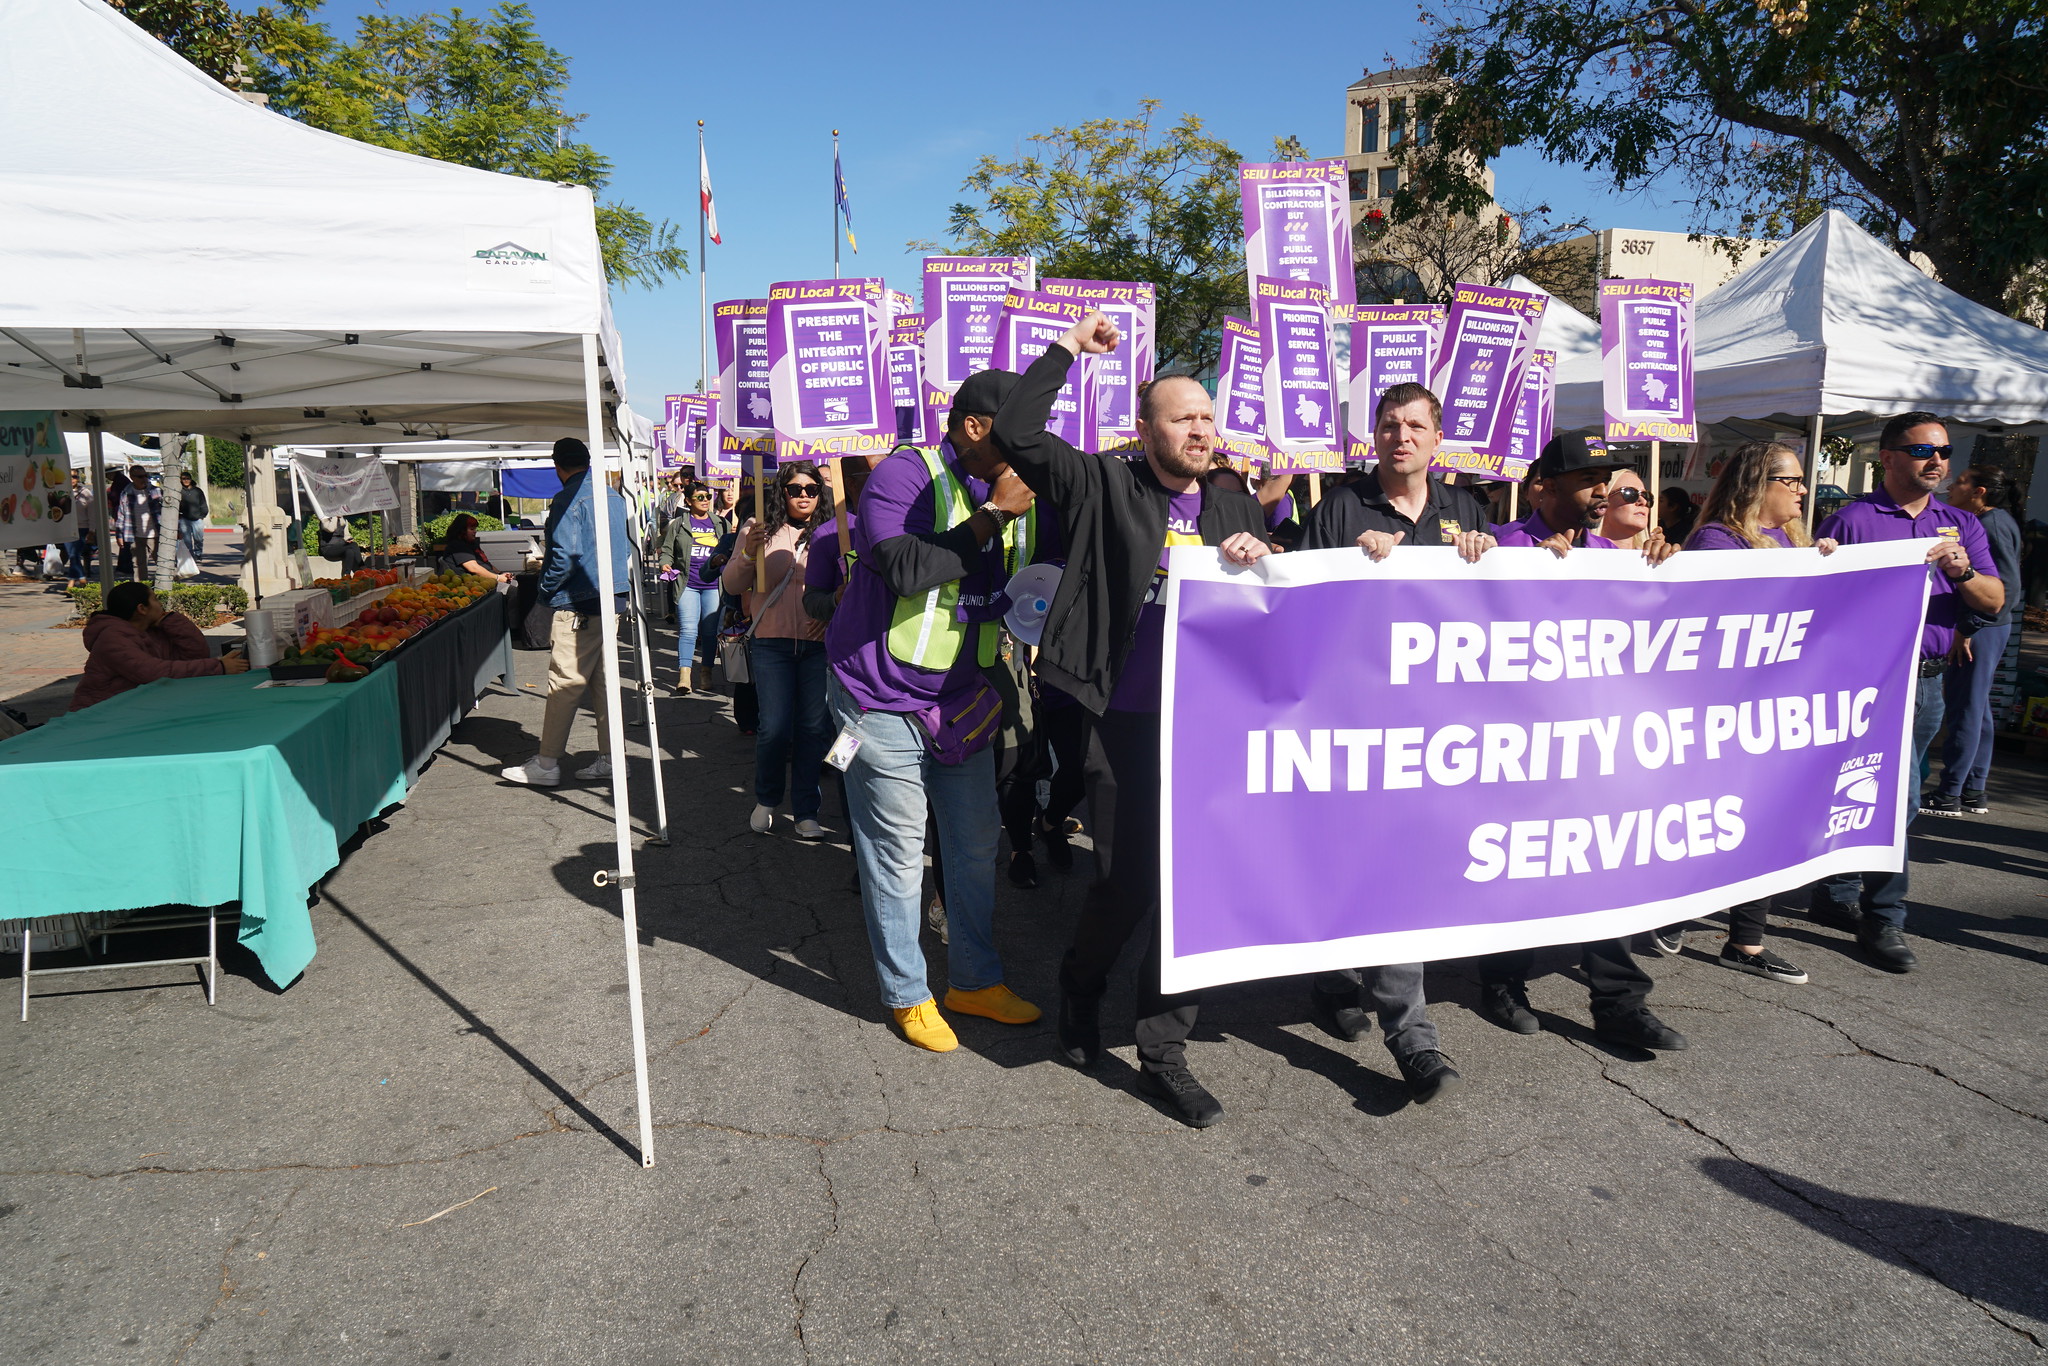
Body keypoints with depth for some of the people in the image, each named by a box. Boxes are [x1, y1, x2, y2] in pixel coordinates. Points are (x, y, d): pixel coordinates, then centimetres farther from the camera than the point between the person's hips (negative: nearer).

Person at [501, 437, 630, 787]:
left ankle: (547, 764, 2)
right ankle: (609, 758, 15)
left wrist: (545, 587, -4)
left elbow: (564, 556, -18)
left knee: (565, 683, -4)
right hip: (614, 600, 8)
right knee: (603, 679, 12)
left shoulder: (568, 500, -11)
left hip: (580, 605, -8)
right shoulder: (614, 496, 13)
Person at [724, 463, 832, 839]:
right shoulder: (759, 529, 4)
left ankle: (806, 811, 17)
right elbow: (733, 585, 5)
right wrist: (748, 553, -11)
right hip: (771, 642, 0)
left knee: (815, 727, 4)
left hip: (819, 643, 1)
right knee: (774, 728, -2)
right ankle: (766, 801, 23)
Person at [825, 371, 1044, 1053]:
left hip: (961, 701, 7)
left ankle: (975, 980, 31)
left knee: (977, 847, 14)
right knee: (898, 858, 3)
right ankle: (907, 995, 21)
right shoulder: (905, 474, -16)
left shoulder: (1017, 492, 6)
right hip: (885, 702, -7)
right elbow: (903, 567, -31)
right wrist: (990, 517, -27)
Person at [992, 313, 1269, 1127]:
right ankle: (1081, 980, 29)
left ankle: (1163, 1053, 21)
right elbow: (1016, 436, -8)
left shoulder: (1238, 509, 16)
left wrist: (1261, 562, -5)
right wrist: (1067, 349, -1)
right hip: (1139, 716, -5)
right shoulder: (1105, 487, 2)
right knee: (1146, 870, -5)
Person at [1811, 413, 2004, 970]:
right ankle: (1883, 918, 1)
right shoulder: (1853, 519, -4)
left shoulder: (1961, 524, 14)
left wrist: (1964, 572, -12)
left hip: (1930, 680, 6)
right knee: (1896, 793, -10)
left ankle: (1836, 893, 25)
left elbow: (1995, 601, 7)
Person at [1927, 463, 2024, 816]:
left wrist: (1969, 628, -23)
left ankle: (1949, 796, -3)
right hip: (1982, 628, 10)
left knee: (1966, 709, -7)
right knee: (1977, 708, 14)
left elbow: (2006, 585, -23)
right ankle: (1974, 791, 21)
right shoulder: (1982, 523, 15)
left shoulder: (1992, 525, -15)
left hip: (1981, 630, -10)